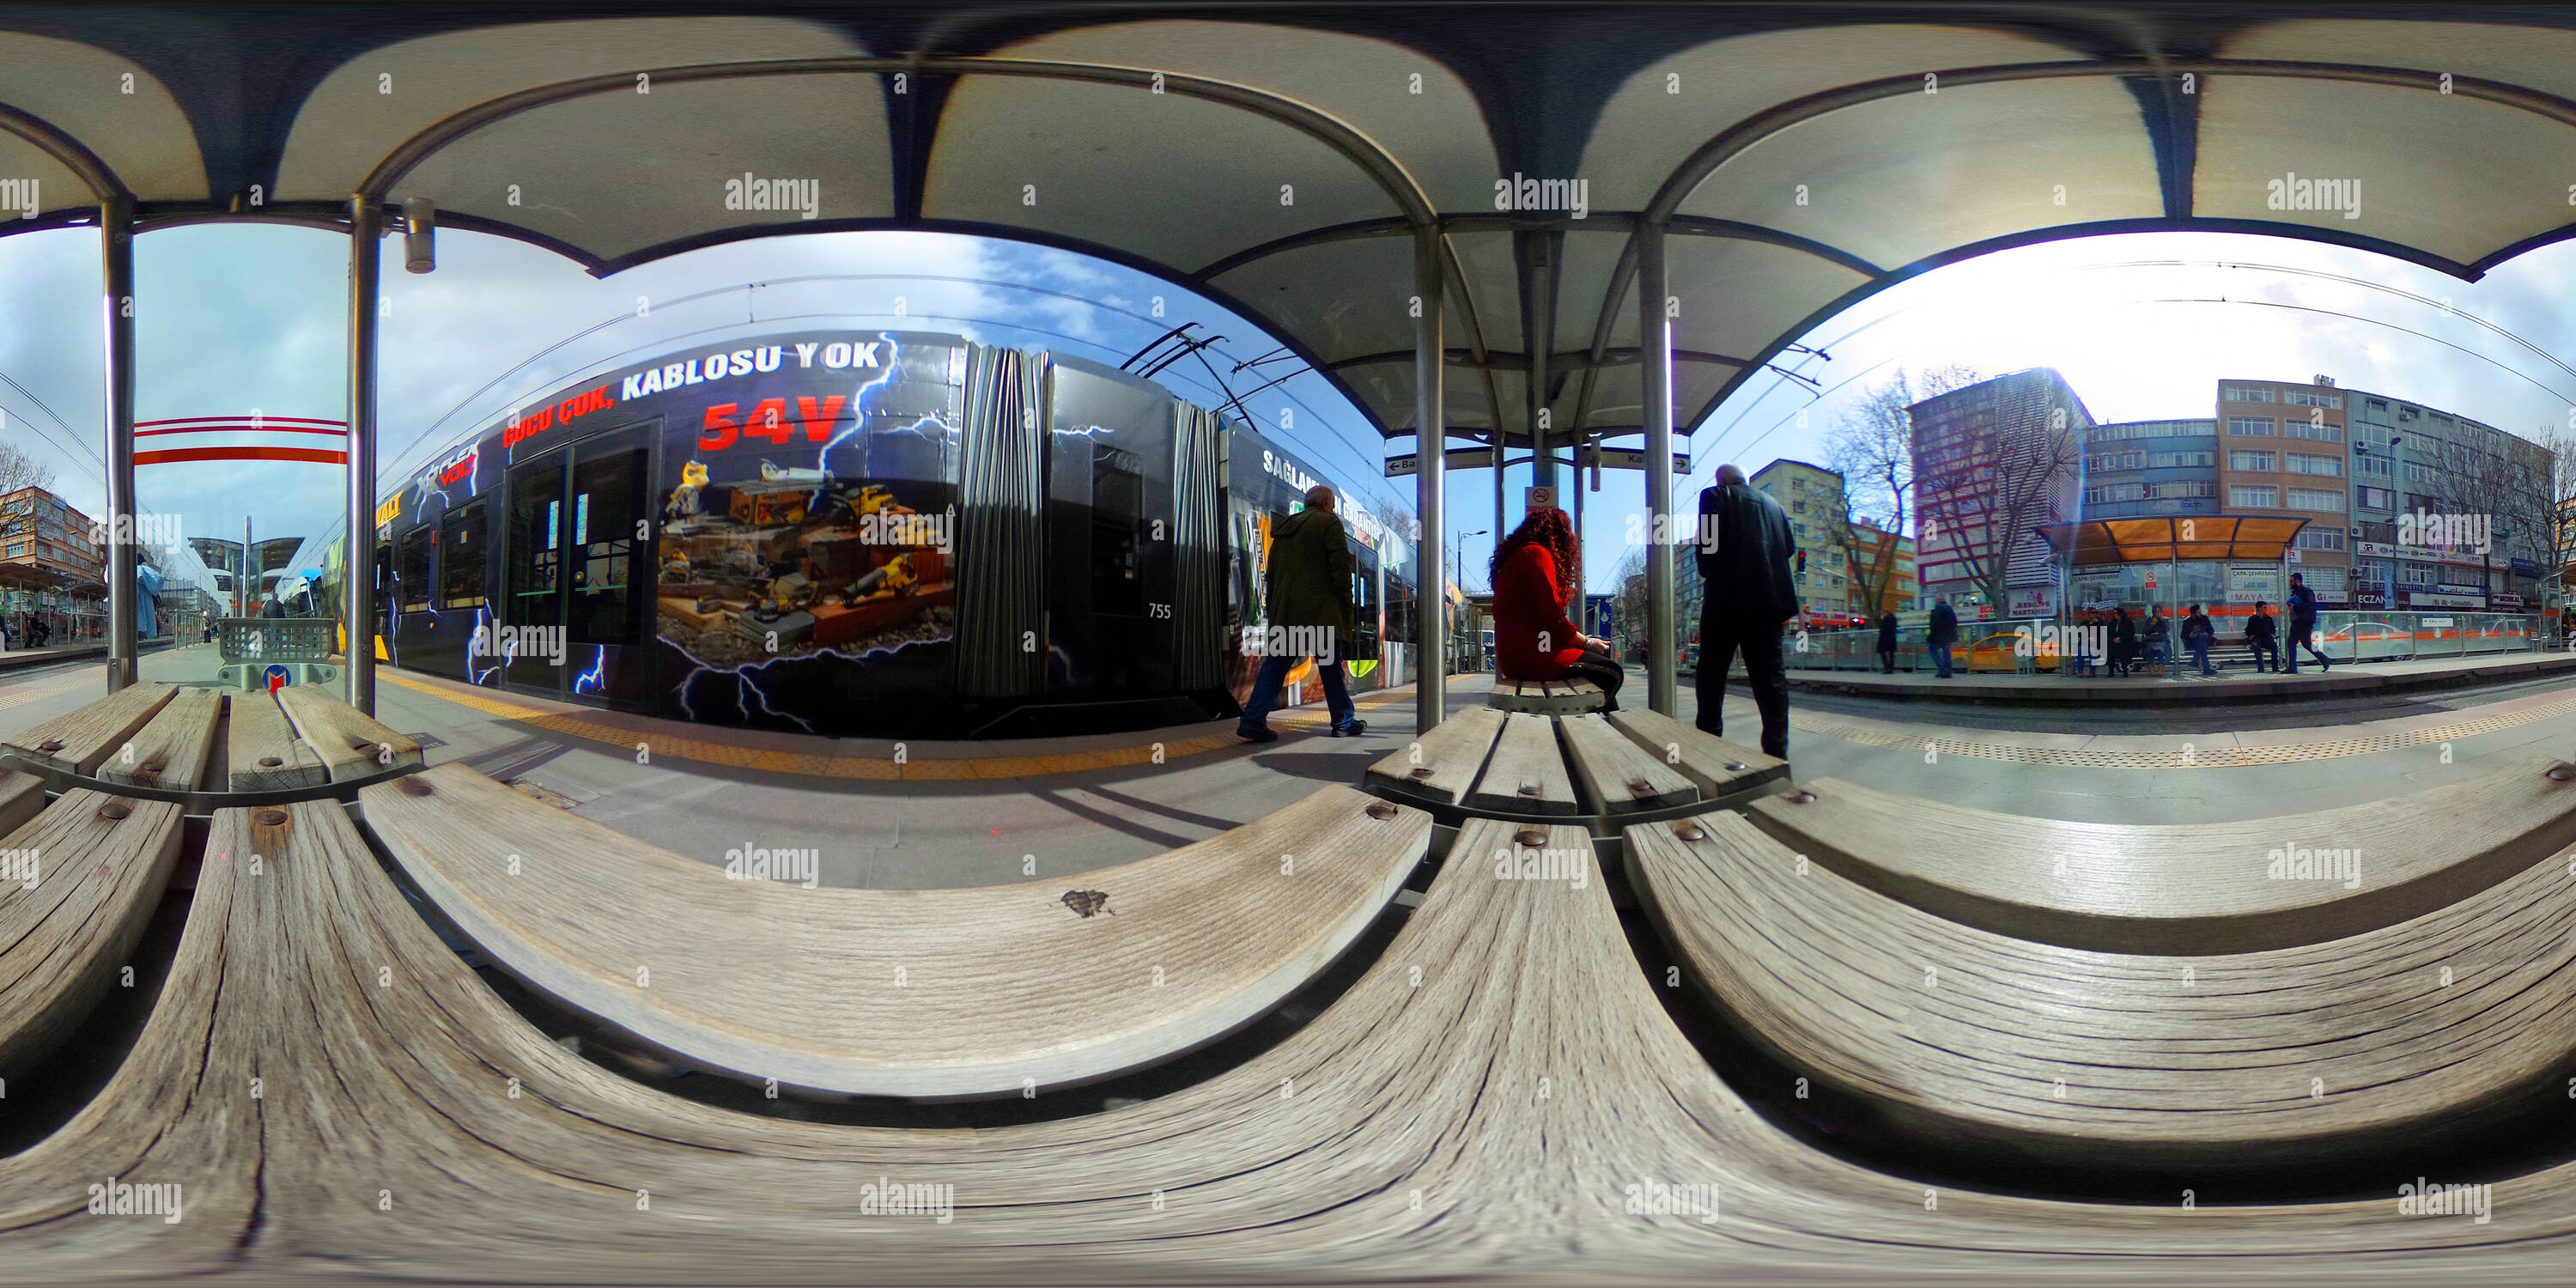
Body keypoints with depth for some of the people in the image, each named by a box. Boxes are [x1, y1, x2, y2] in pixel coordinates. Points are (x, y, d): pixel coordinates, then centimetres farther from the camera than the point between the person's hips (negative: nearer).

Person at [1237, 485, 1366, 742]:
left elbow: (1272, 574, 20)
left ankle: (1253, 720, -7)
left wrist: (1274, 610, 20)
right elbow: (1341, 567, -7)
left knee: (1275, 666, 4)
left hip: (1284, 611, 6)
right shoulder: (1329, 523, 0)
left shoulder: (1284, 528, 20)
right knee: (1331, 667, 3)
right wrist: (1346, 608, -2)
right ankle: (1344, 723, 12)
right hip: (1320, 611, -6)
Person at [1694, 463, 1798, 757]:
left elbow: (1708, 543, -10)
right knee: (1770, 673, 3)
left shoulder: (1714, 496, 2)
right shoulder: (1771, 504, 16)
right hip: (1769, 597, 4)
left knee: (1712, 672, 5)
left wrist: (1707, 574, 8)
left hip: (1728, 597, -4)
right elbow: (1790, 547, 12)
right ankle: (1776, 749, -3)